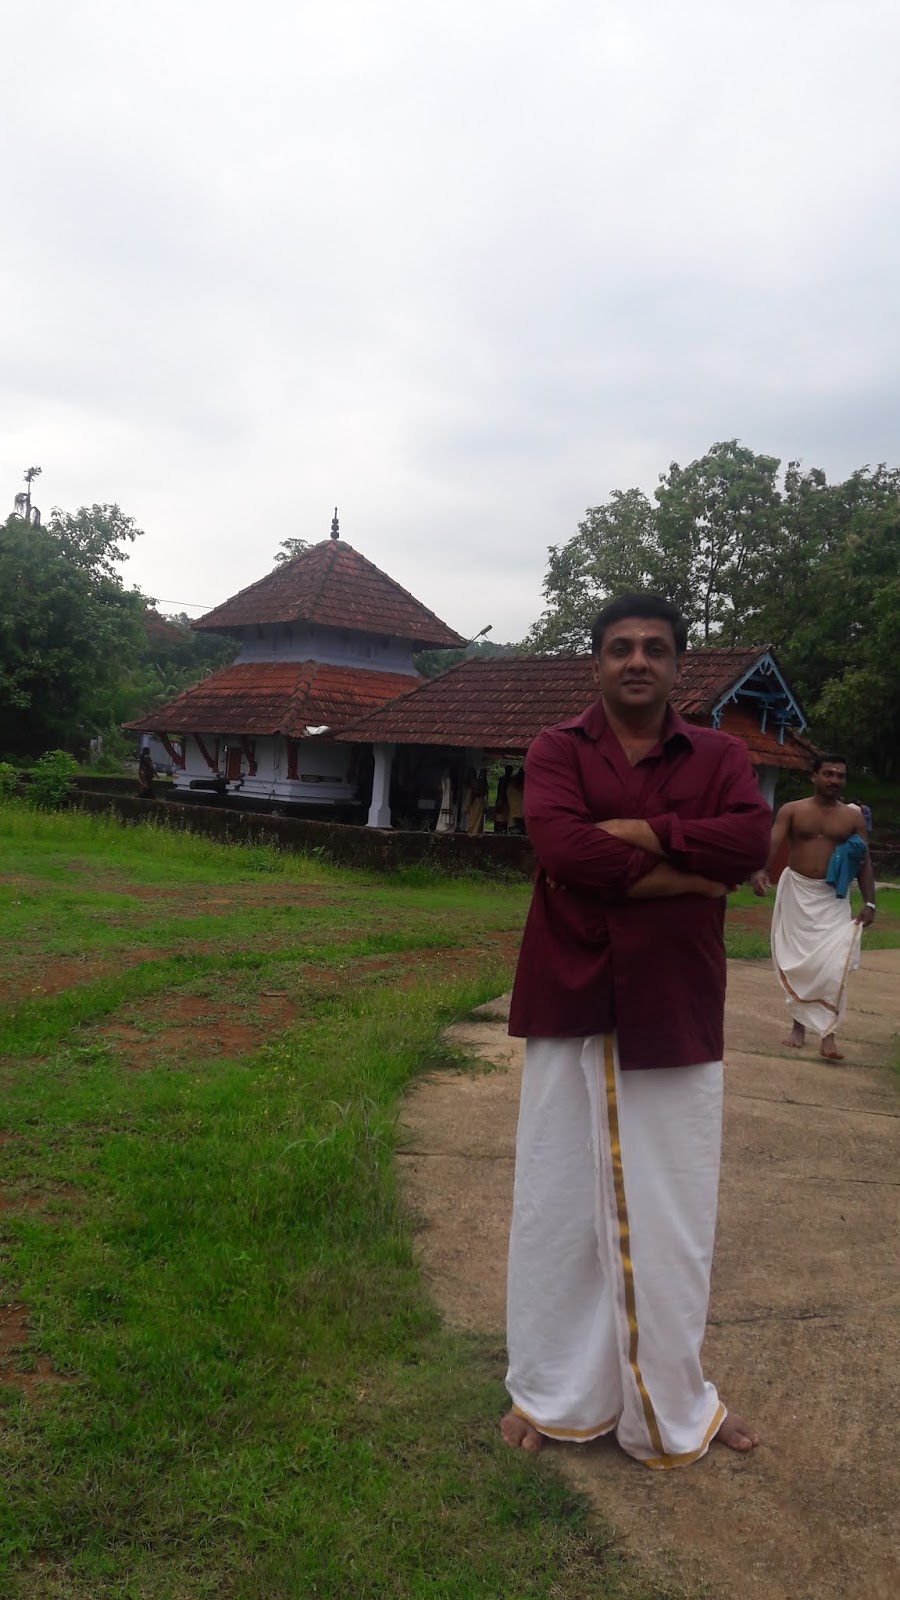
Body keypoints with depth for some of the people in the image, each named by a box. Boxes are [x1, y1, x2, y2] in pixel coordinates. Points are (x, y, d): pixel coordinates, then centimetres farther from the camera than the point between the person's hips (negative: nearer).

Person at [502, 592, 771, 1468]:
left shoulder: (719, 755, 5)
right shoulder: (557, 749, 0)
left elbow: (752, 840, -14)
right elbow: (559, 843, -19)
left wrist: (639, 831, -17)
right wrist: (687, 875, -14)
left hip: (675, 1016, 1)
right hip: (570, 1008, -1)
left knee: (671, 1214, 11)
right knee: (559, 1205, 10)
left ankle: (671, 1404, 31)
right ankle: (553, 1394, 30)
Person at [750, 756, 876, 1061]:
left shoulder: (853, 816, 3)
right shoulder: (792, 810, -1)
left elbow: (865, 862, 5)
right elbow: (772, 846, -12)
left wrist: (869, 902, -5)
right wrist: (760, 872, -32)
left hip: (833, 898, 0)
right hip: (796, 891, 0)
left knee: (832, 964, -13)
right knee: (795, 961, 8)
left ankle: (828, 1033, -8)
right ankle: (799, 1024, 23)